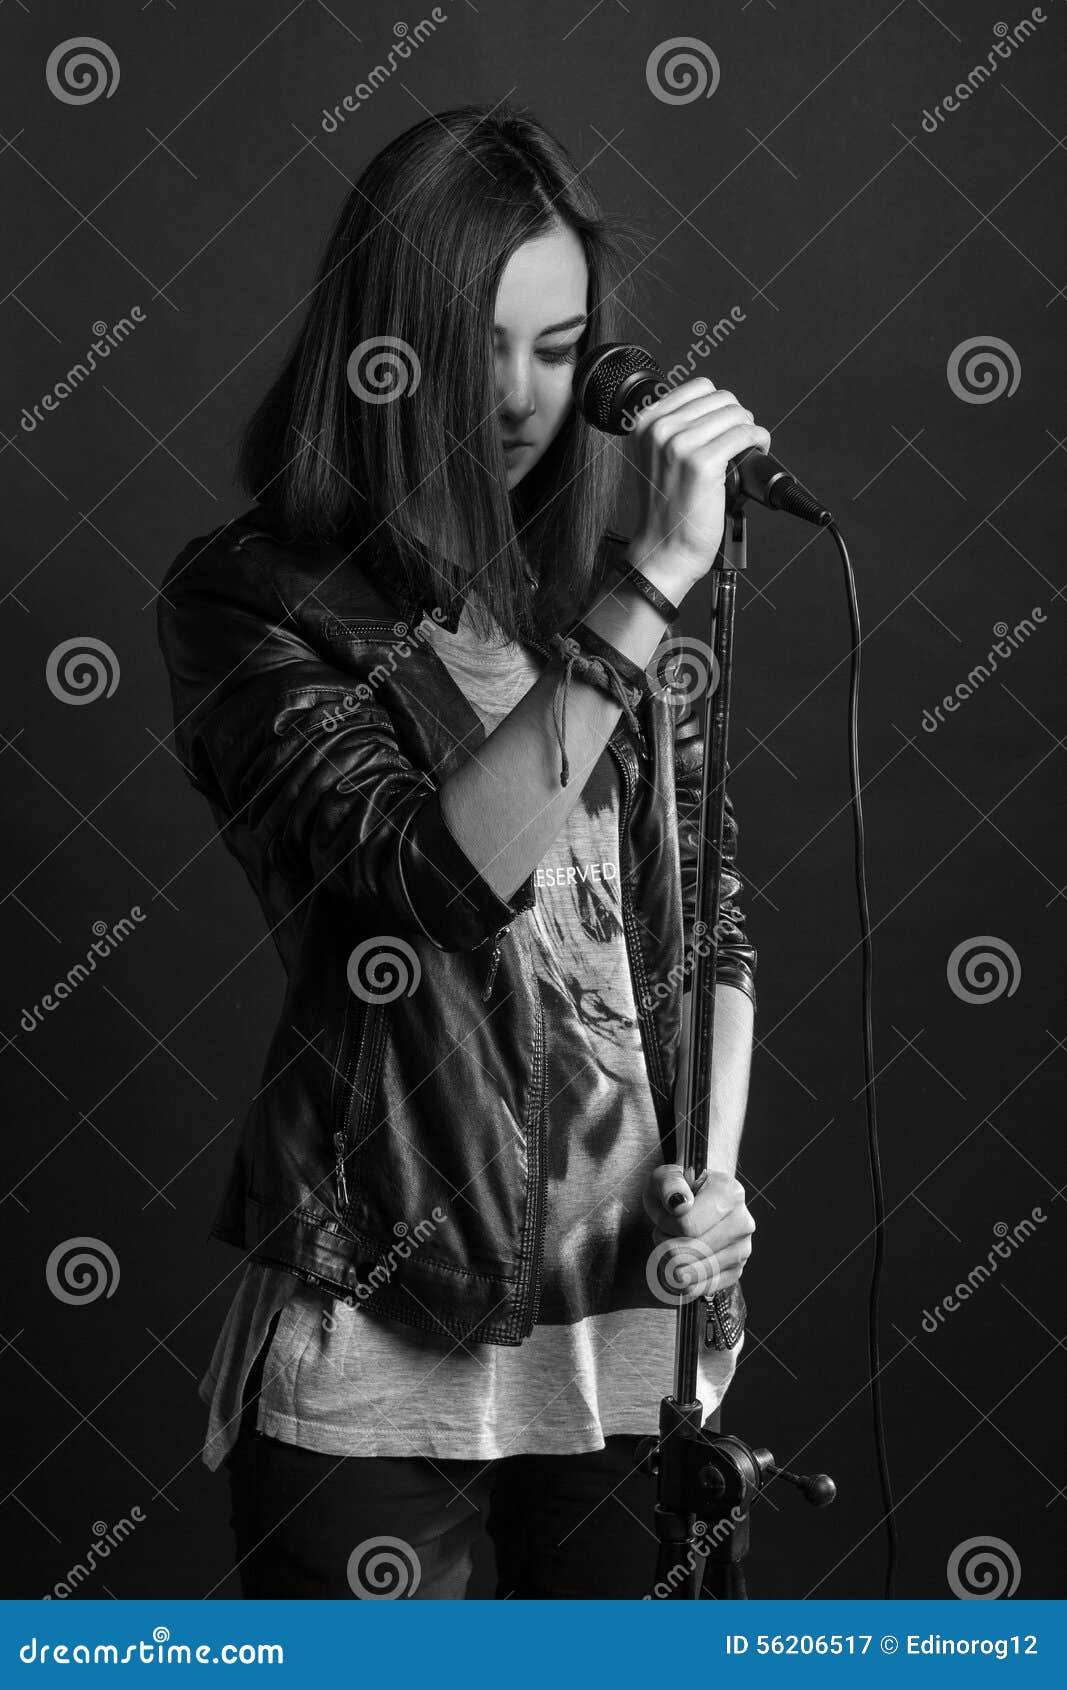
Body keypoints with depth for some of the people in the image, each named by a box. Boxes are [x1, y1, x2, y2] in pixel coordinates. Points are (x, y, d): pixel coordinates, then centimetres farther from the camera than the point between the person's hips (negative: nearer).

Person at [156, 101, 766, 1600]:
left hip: (638, 1310, 5)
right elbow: (434, 875, -21)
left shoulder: (586, 590, 10)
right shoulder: (253, 600, -6)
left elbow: (712, 922, 14)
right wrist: (652, 585, -23)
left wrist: (715, 1170, -1)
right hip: (379, 1344, -4)